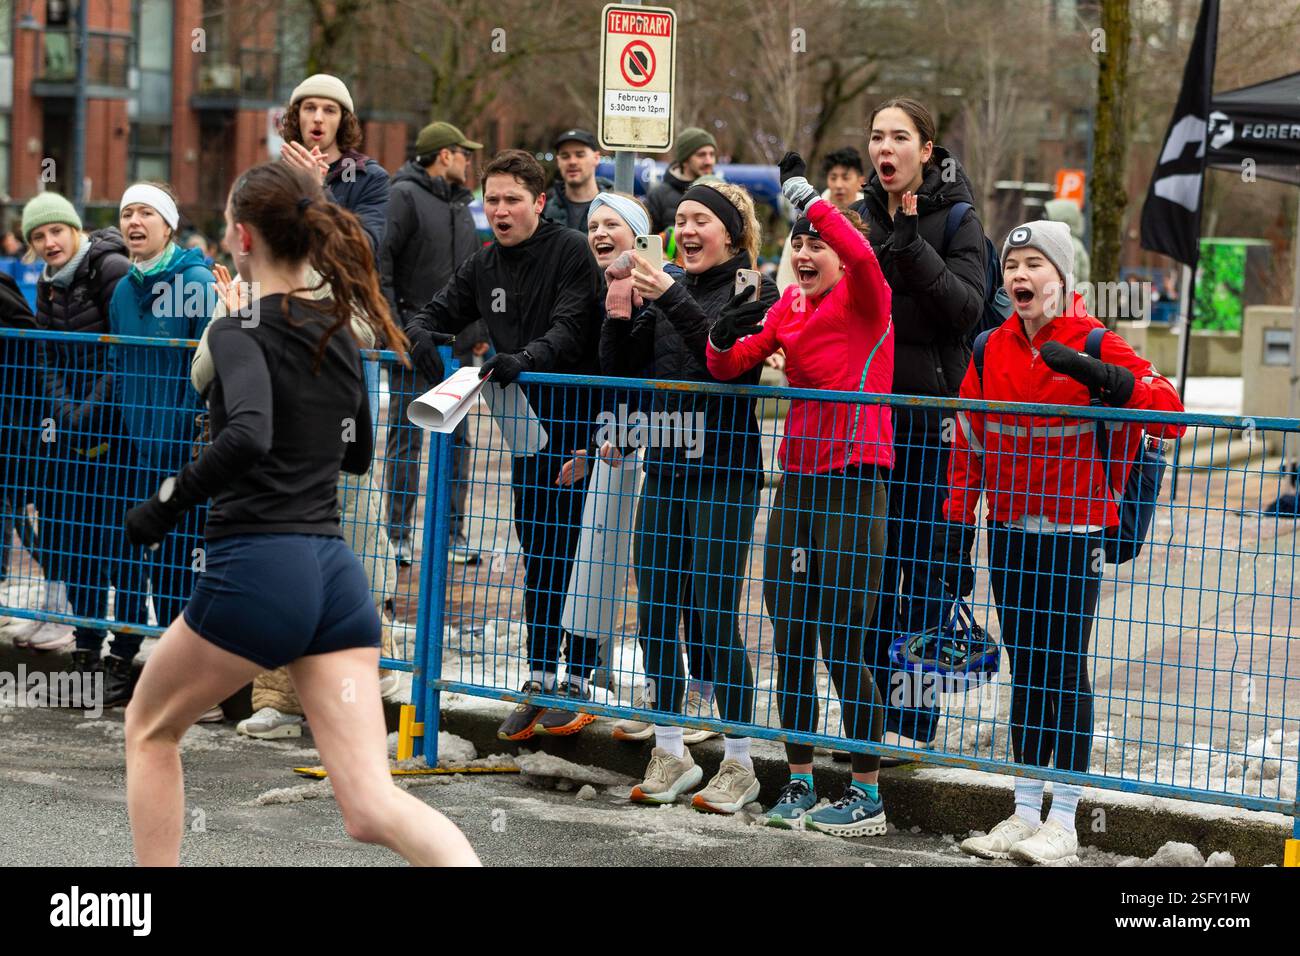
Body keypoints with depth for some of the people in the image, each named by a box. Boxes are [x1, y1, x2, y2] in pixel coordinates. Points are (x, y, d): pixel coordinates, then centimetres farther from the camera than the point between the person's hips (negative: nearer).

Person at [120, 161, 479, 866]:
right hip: (337, 573, 6)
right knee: (371, 804, -3)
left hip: (254, 570, -6)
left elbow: (247, 437, -26)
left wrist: (165, 506, -15)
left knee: (149, 729, 22)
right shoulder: (338, 331, 15)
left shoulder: (240, 332, -7)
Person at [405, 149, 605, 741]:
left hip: (577, 417, -7)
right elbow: (437, 313, 14)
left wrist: (524, 358, -38)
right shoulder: (485, 266, 10)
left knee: (575, 549, -3)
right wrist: (422, 336, -10)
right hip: (526, 420, 7)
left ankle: (578, 681, 5)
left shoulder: (570, 253, -11)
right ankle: (540, 679, 17)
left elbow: (570, 328, -22)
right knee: (536, 551, 11)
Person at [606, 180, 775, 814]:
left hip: (723, 474, -6)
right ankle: (671, 755, 17)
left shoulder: (754, 292, -3)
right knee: (654, 613, 6)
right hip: (665, 469, 6)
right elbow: (623, 365, 7)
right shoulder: (671, 291, 14)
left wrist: (673, 302, -26)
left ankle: (738, 763, 4)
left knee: (713, 615, -7)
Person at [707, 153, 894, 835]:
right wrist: (725, 335, -15)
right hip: (797, 478, 7)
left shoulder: (864, 297, -6)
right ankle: (799, 782, 19)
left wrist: (804, 193, -25)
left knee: (842, 643, -5)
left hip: (854, 481, -7)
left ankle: (867, 796, 4)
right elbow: (728, 367, 6)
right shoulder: (789, 306, 12)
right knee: (789, 640, 9)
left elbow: (860, 254, -30)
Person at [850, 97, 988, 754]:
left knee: (922, 566, -2)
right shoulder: (860, 216, 11)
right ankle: (872, 707, 17)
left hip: (929, 413, -5)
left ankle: (914, 717, 3)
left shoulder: (955, 219, -2)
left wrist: (911, 246, -22)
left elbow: (966, 306, -15)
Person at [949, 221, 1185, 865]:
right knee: (1026, 671, 11)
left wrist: (1099, 374, -33)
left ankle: (1063, 823, 7)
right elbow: (968, 449, 9)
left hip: (1075, 535, -5)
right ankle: (1025, 816, 19)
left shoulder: (1095, 345, -9)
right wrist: (956, 535, 8)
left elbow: (1170, 411, -20)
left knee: (1066, 671, -1)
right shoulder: (991, 351, 5)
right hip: (1010, 533, 5)